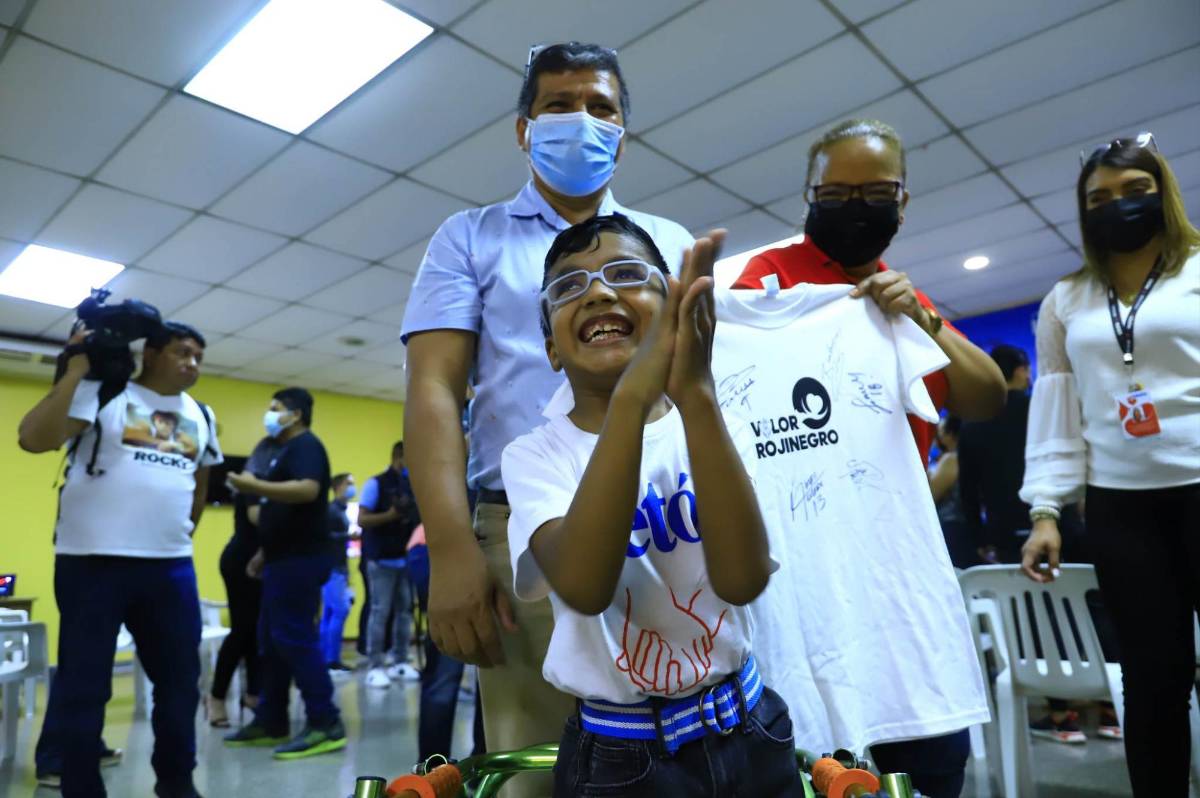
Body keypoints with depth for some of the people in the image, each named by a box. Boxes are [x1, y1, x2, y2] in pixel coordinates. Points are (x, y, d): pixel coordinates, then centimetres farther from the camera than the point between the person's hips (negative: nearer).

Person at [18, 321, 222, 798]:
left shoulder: (201, 416, 13)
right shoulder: (101, 393, -4)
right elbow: (33, 438, -17)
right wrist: (76, 371, -16)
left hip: (171, 566, 6)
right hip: (93, 561, -5)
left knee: (181, 678, 13)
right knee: (82, 684, 5)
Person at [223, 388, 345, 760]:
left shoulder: (305, 445, -9)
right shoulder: (288, 450, 22)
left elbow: (308, 490, -28)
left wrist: (254, 486, -23)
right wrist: (265, 553, 23)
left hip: (300, 559, -11)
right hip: (286, 558, 11)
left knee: (294, 638, -11)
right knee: (271, 640, 13)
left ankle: (326, 725, -8)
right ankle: (271, 722, 21)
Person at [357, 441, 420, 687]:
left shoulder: (414, 487, 12)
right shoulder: (376, 484, -4)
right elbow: (362, 520, -10)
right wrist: (391, 515, -22)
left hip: (407, 560, 6)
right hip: (382, 560, -5)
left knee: (405, 611, 7)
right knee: (380, 612, -4)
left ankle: (400, 662, 15)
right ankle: (375, 666, 2)